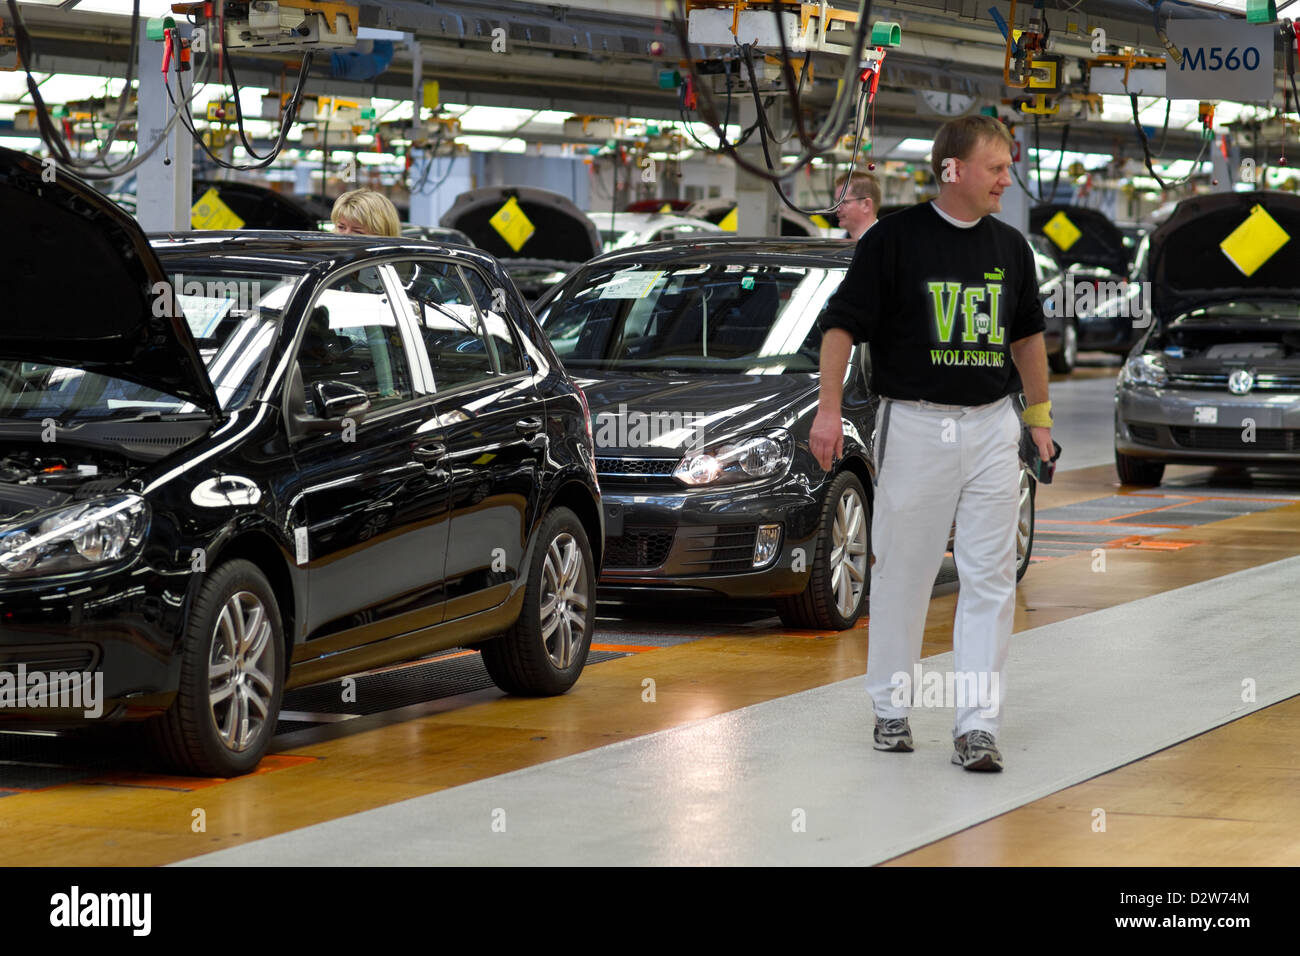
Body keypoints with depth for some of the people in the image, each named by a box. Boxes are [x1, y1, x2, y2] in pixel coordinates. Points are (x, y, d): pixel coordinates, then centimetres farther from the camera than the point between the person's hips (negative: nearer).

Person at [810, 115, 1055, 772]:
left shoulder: (1010, 247, 9)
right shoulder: (896, 238, -7)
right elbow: (842, 323, -6)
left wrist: (1039, 412, 22)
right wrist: (828, 409, -14)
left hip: (993, 427, 4)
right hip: (915, 423, -4)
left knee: (991, 576, -2)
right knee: (902, 571, 5)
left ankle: (977, 724, -1)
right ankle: (891, 709, 22)